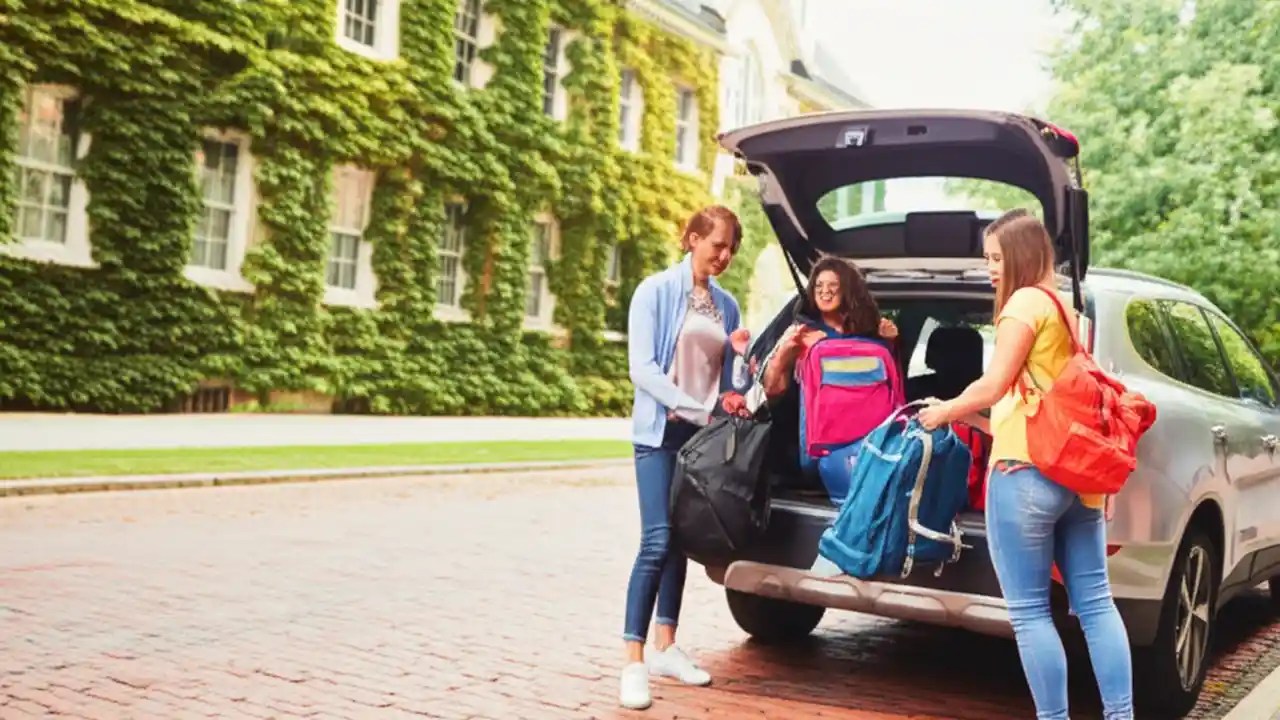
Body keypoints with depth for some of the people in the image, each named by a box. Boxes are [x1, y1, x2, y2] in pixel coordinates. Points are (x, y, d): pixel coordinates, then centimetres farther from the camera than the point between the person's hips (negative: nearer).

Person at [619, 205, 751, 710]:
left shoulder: (727, 305, 10)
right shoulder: (656, 291, -6)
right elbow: (642, 368, -13)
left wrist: (744, 354, -5)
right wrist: (695, 408, -20)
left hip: (706, 434, 6)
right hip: (661, 432, -6)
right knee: (657, 541, -13)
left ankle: (665, 648, 20)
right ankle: (634, 662, -9)